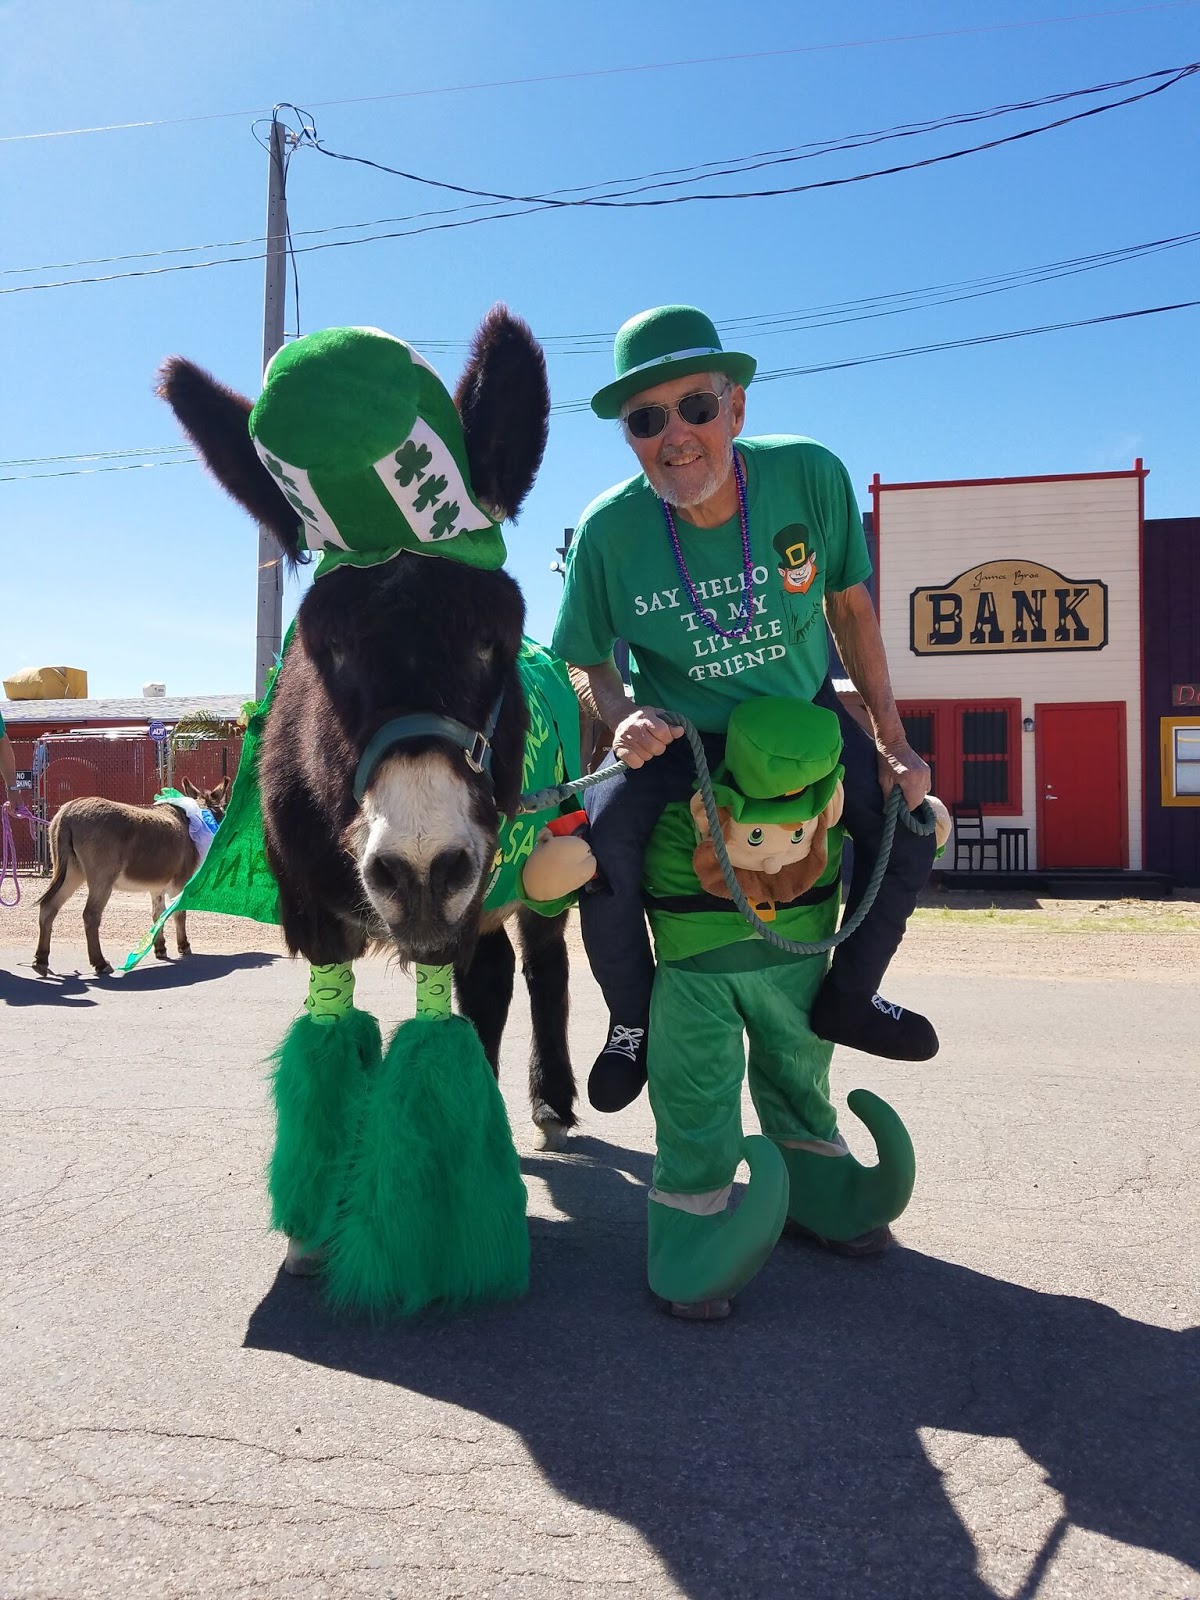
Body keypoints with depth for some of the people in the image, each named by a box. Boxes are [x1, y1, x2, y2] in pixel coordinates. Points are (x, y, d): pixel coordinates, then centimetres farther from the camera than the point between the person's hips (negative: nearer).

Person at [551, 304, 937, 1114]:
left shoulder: (810, 475, -21)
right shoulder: (609, 531, -23)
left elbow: (850, 605, -5)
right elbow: (586, 661, -7)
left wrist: (891, 739, -6)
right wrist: (622, 719, -30)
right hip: (678, 734, -2)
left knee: (910, 824, -10)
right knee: (603, 836, -25)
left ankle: (849, 994, 18)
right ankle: (635, 1016, 5)